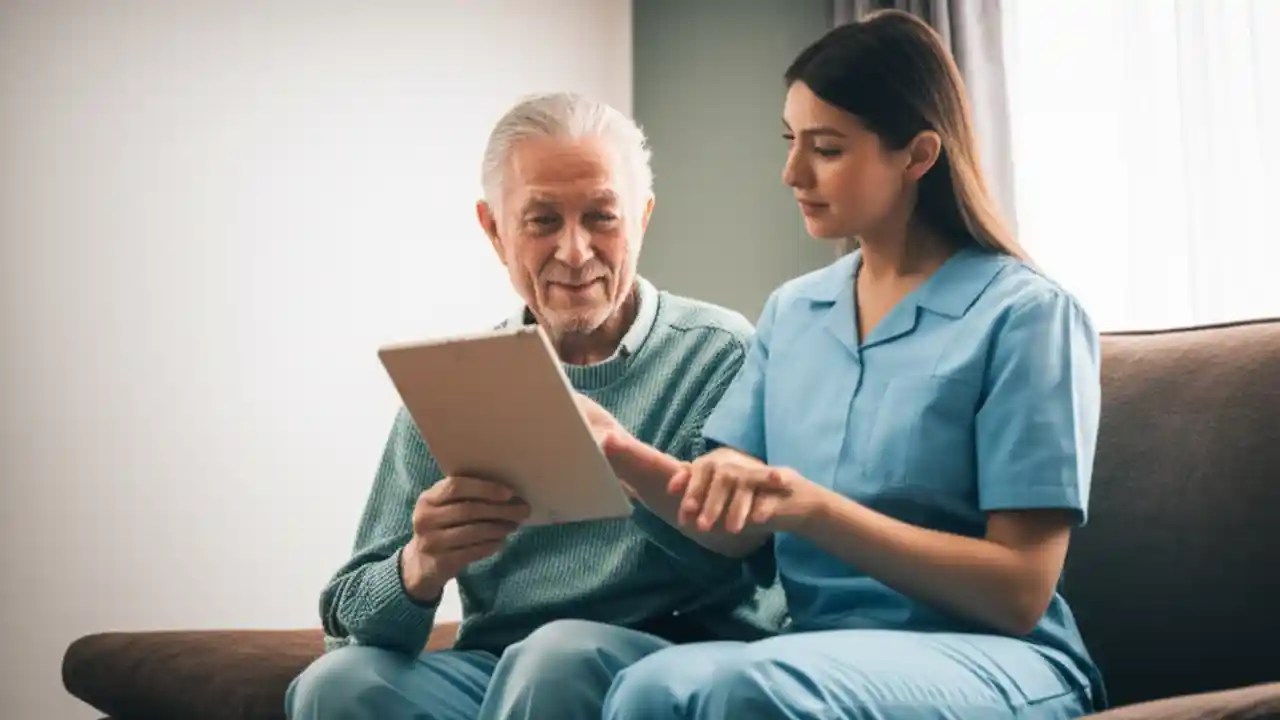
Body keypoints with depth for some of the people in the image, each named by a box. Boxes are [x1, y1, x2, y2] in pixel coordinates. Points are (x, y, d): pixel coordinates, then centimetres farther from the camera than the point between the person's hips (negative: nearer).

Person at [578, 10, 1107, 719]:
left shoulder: (1025, 314, -6)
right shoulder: (790, 312, 13)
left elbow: (1021, 590, -11)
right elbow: (736, 528, 6)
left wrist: (809, 506, -21)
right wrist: (620, 449, -13)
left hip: (991, 659, -3)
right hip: (820, 653, 4)